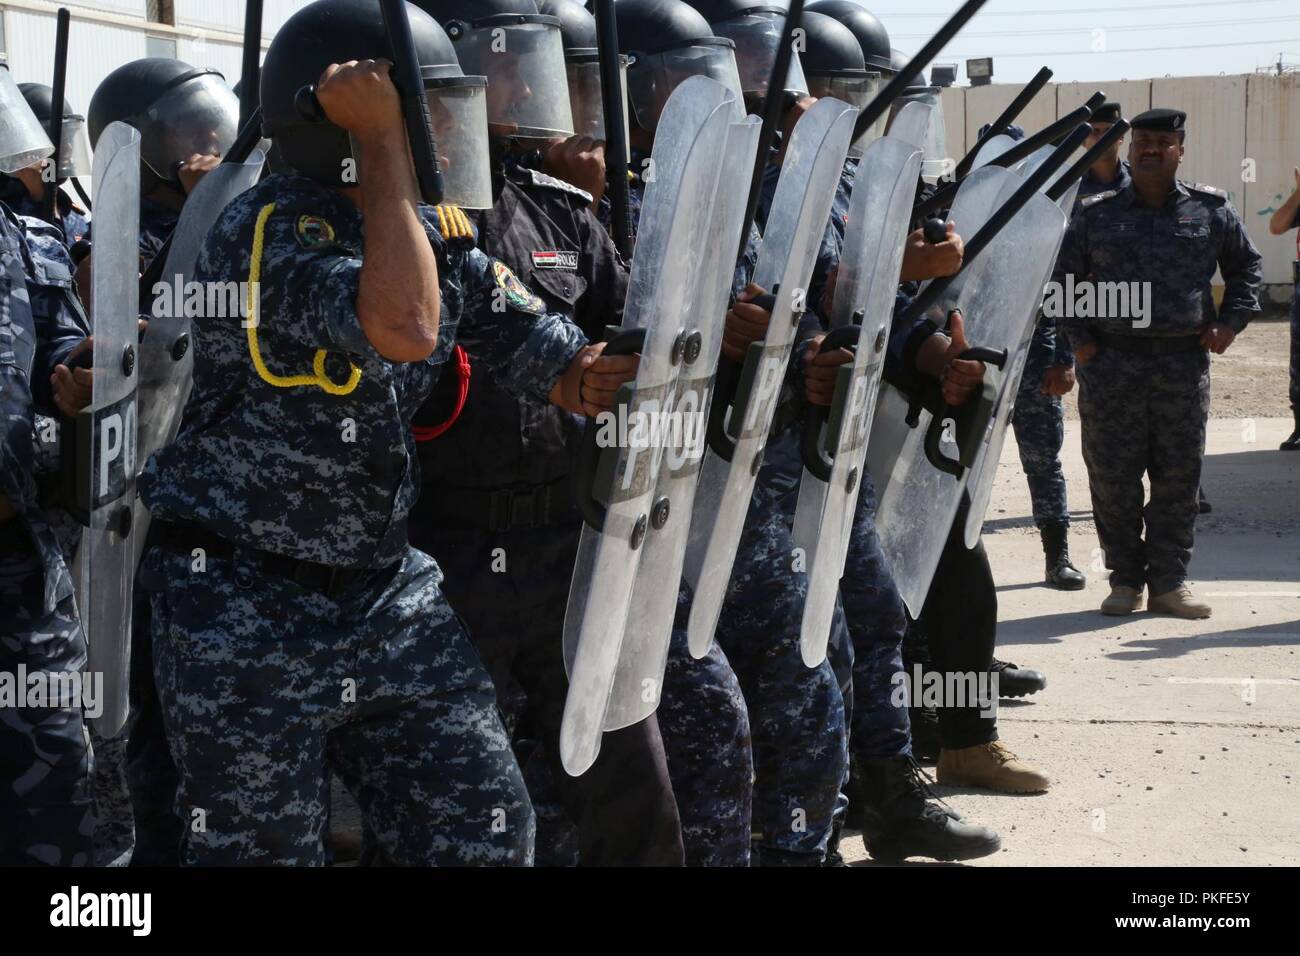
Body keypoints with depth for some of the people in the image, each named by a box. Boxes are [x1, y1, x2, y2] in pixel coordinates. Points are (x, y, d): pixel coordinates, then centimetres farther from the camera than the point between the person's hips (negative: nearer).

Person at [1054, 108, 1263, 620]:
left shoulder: (1210, 211, 6)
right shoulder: (1097, 215, 6)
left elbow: (1246, 264, 18)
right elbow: (1064, 279, 12)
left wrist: (1230, 323, 6)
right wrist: (1080, 339, 3)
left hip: (1184, 362, 0)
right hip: (1111, 362, 0)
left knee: (1179, 476, 3)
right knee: (1112, 477, 1)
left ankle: (1169, 581, 13)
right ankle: (1125, 580, 12)